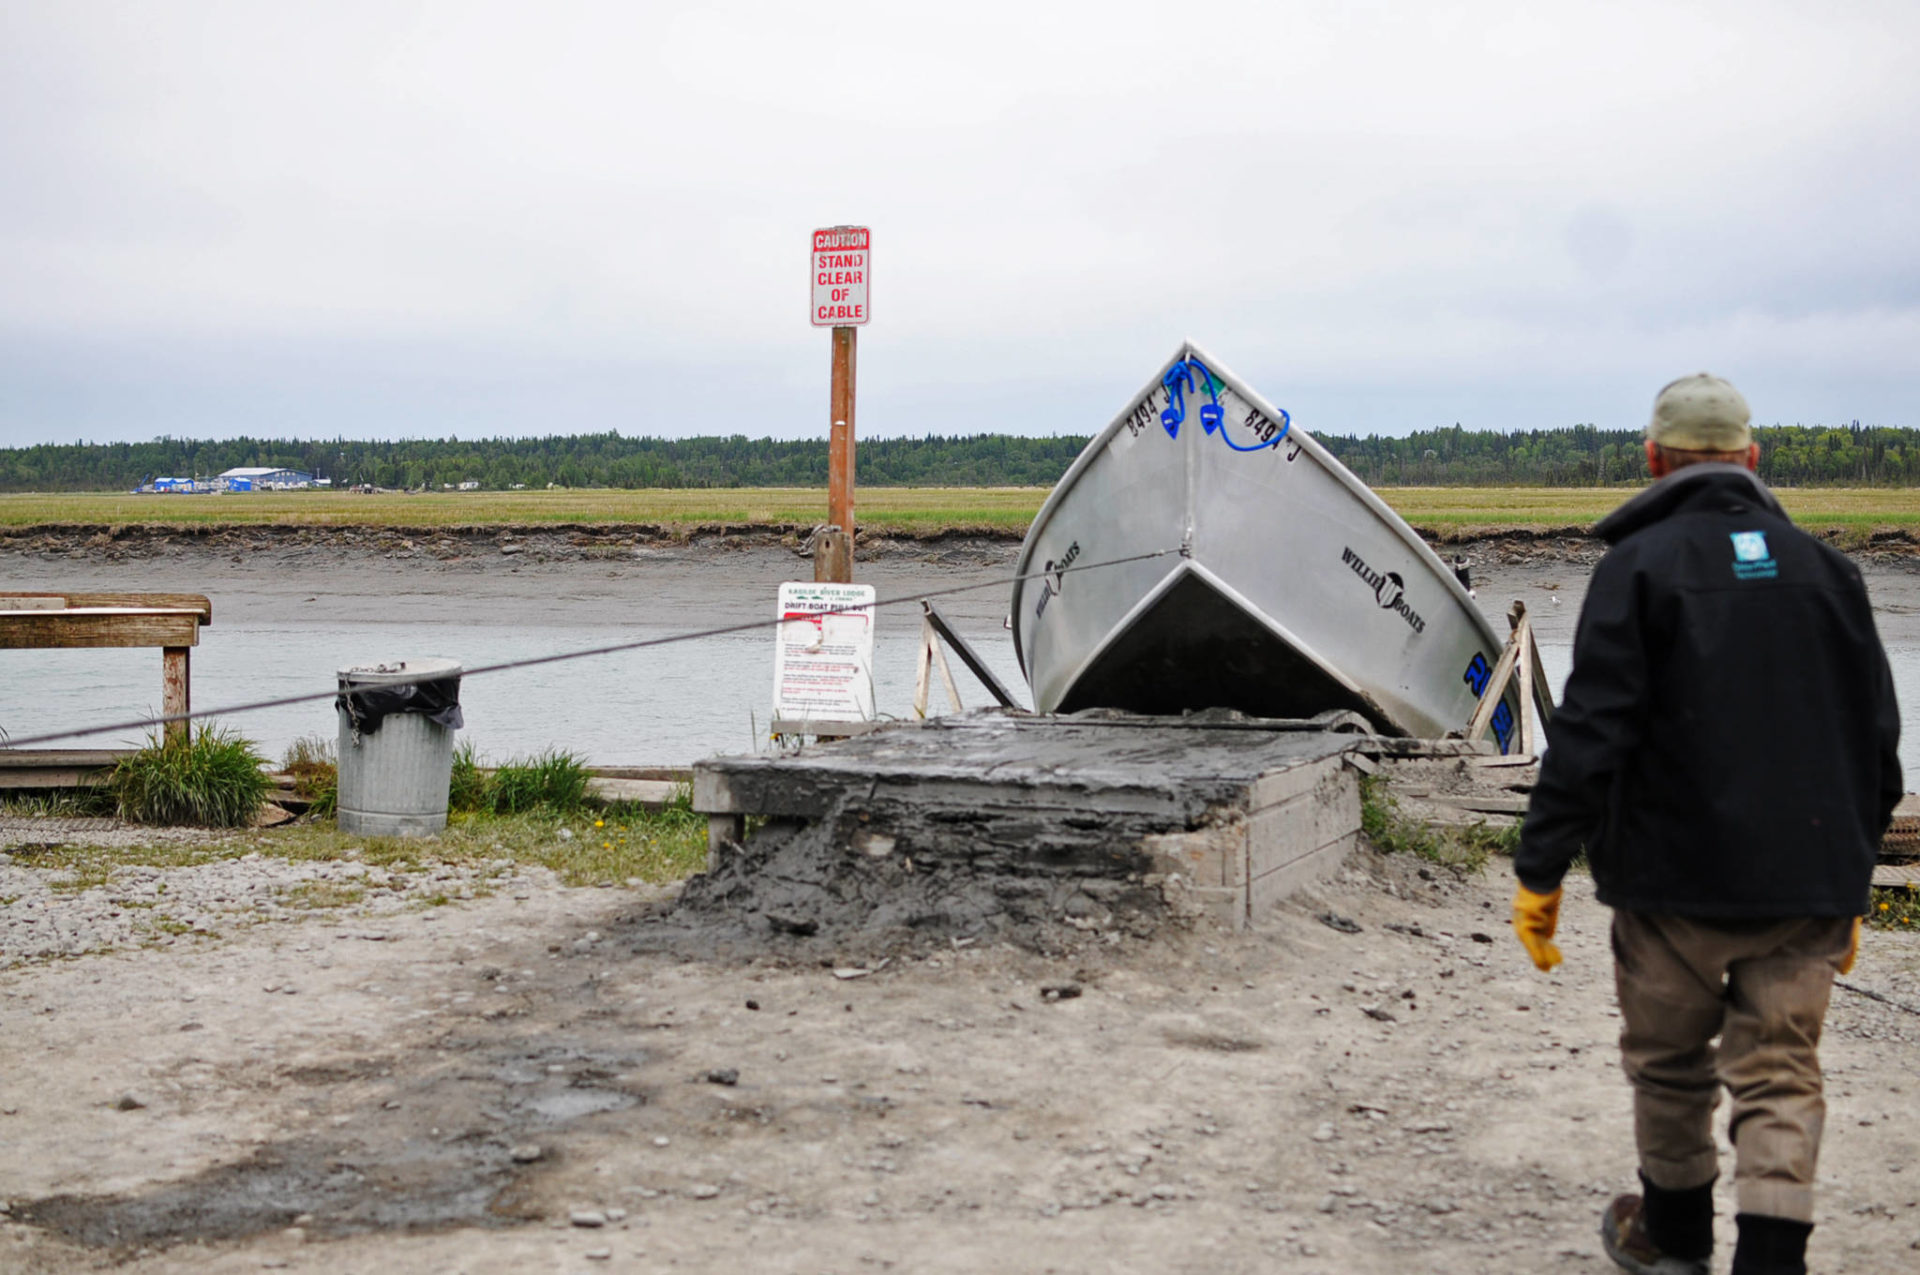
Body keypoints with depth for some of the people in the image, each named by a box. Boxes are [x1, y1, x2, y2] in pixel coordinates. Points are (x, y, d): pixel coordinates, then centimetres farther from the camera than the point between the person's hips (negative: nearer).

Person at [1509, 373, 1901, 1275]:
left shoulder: (1640, 565, -7)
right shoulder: (1821, 566, 7)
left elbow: (1590, 733, -14)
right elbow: (1877, 739, 12)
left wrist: (1540, 871, -9)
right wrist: (1850, 876, 22)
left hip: (1679, 877, -3)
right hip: (1809, 882, 3)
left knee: (1669, 1062, 15)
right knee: (1782, 1074, 7)